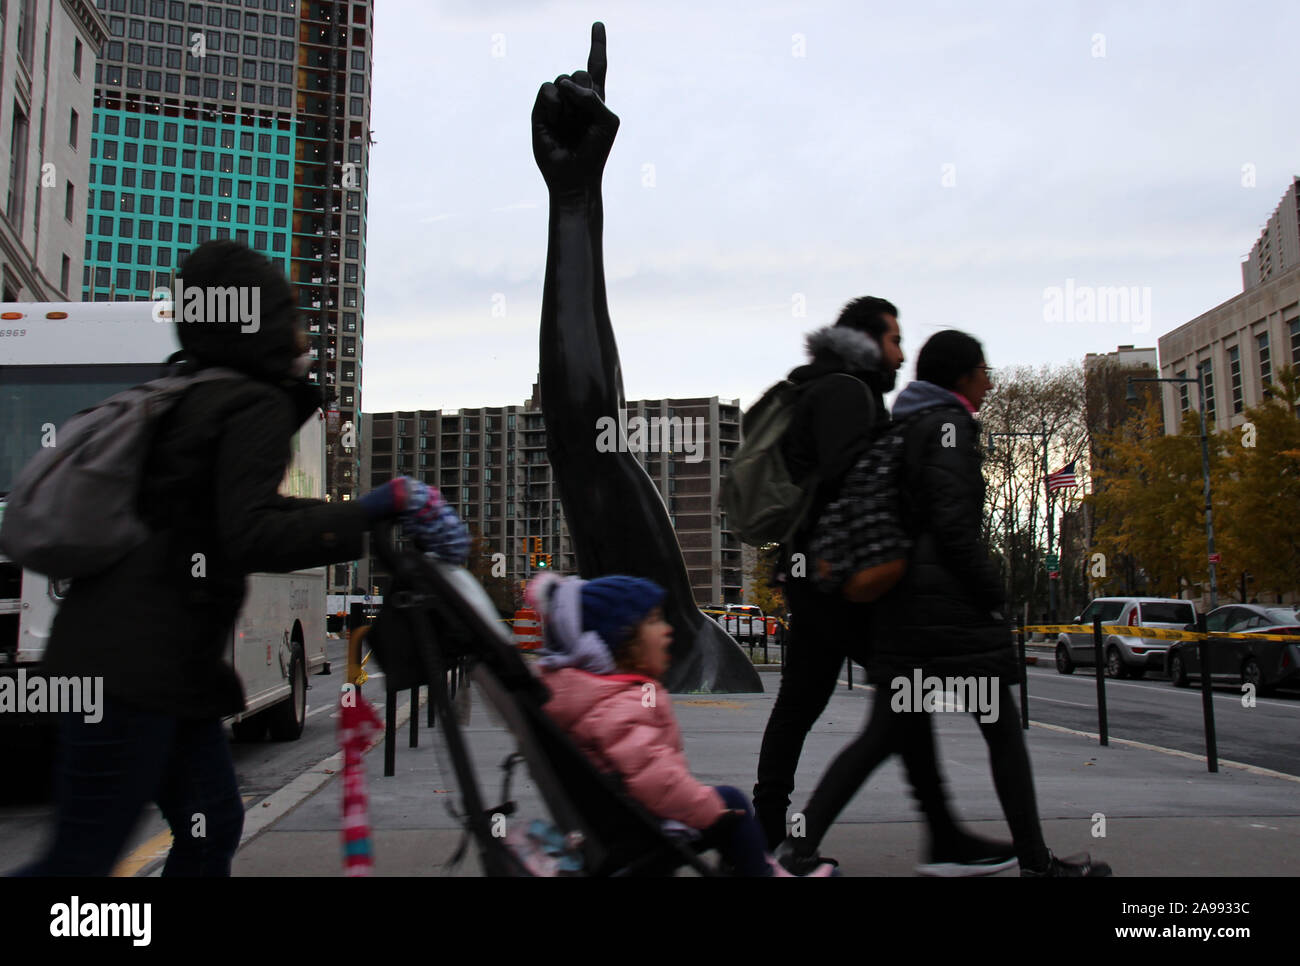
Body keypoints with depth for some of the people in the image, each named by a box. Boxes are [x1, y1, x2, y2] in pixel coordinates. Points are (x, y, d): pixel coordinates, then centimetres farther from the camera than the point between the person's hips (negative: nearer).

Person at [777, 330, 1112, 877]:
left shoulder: (909, 426, 20)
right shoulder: (948, 424, -7)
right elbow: (953, 524, -17)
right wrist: (990, 591, -10)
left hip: (906, 599, 9)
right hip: (949, 600, -9)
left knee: (887, 731, 8)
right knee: (1003, 729, 4)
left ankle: (800, 844, 1)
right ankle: (1035, 860, 13)